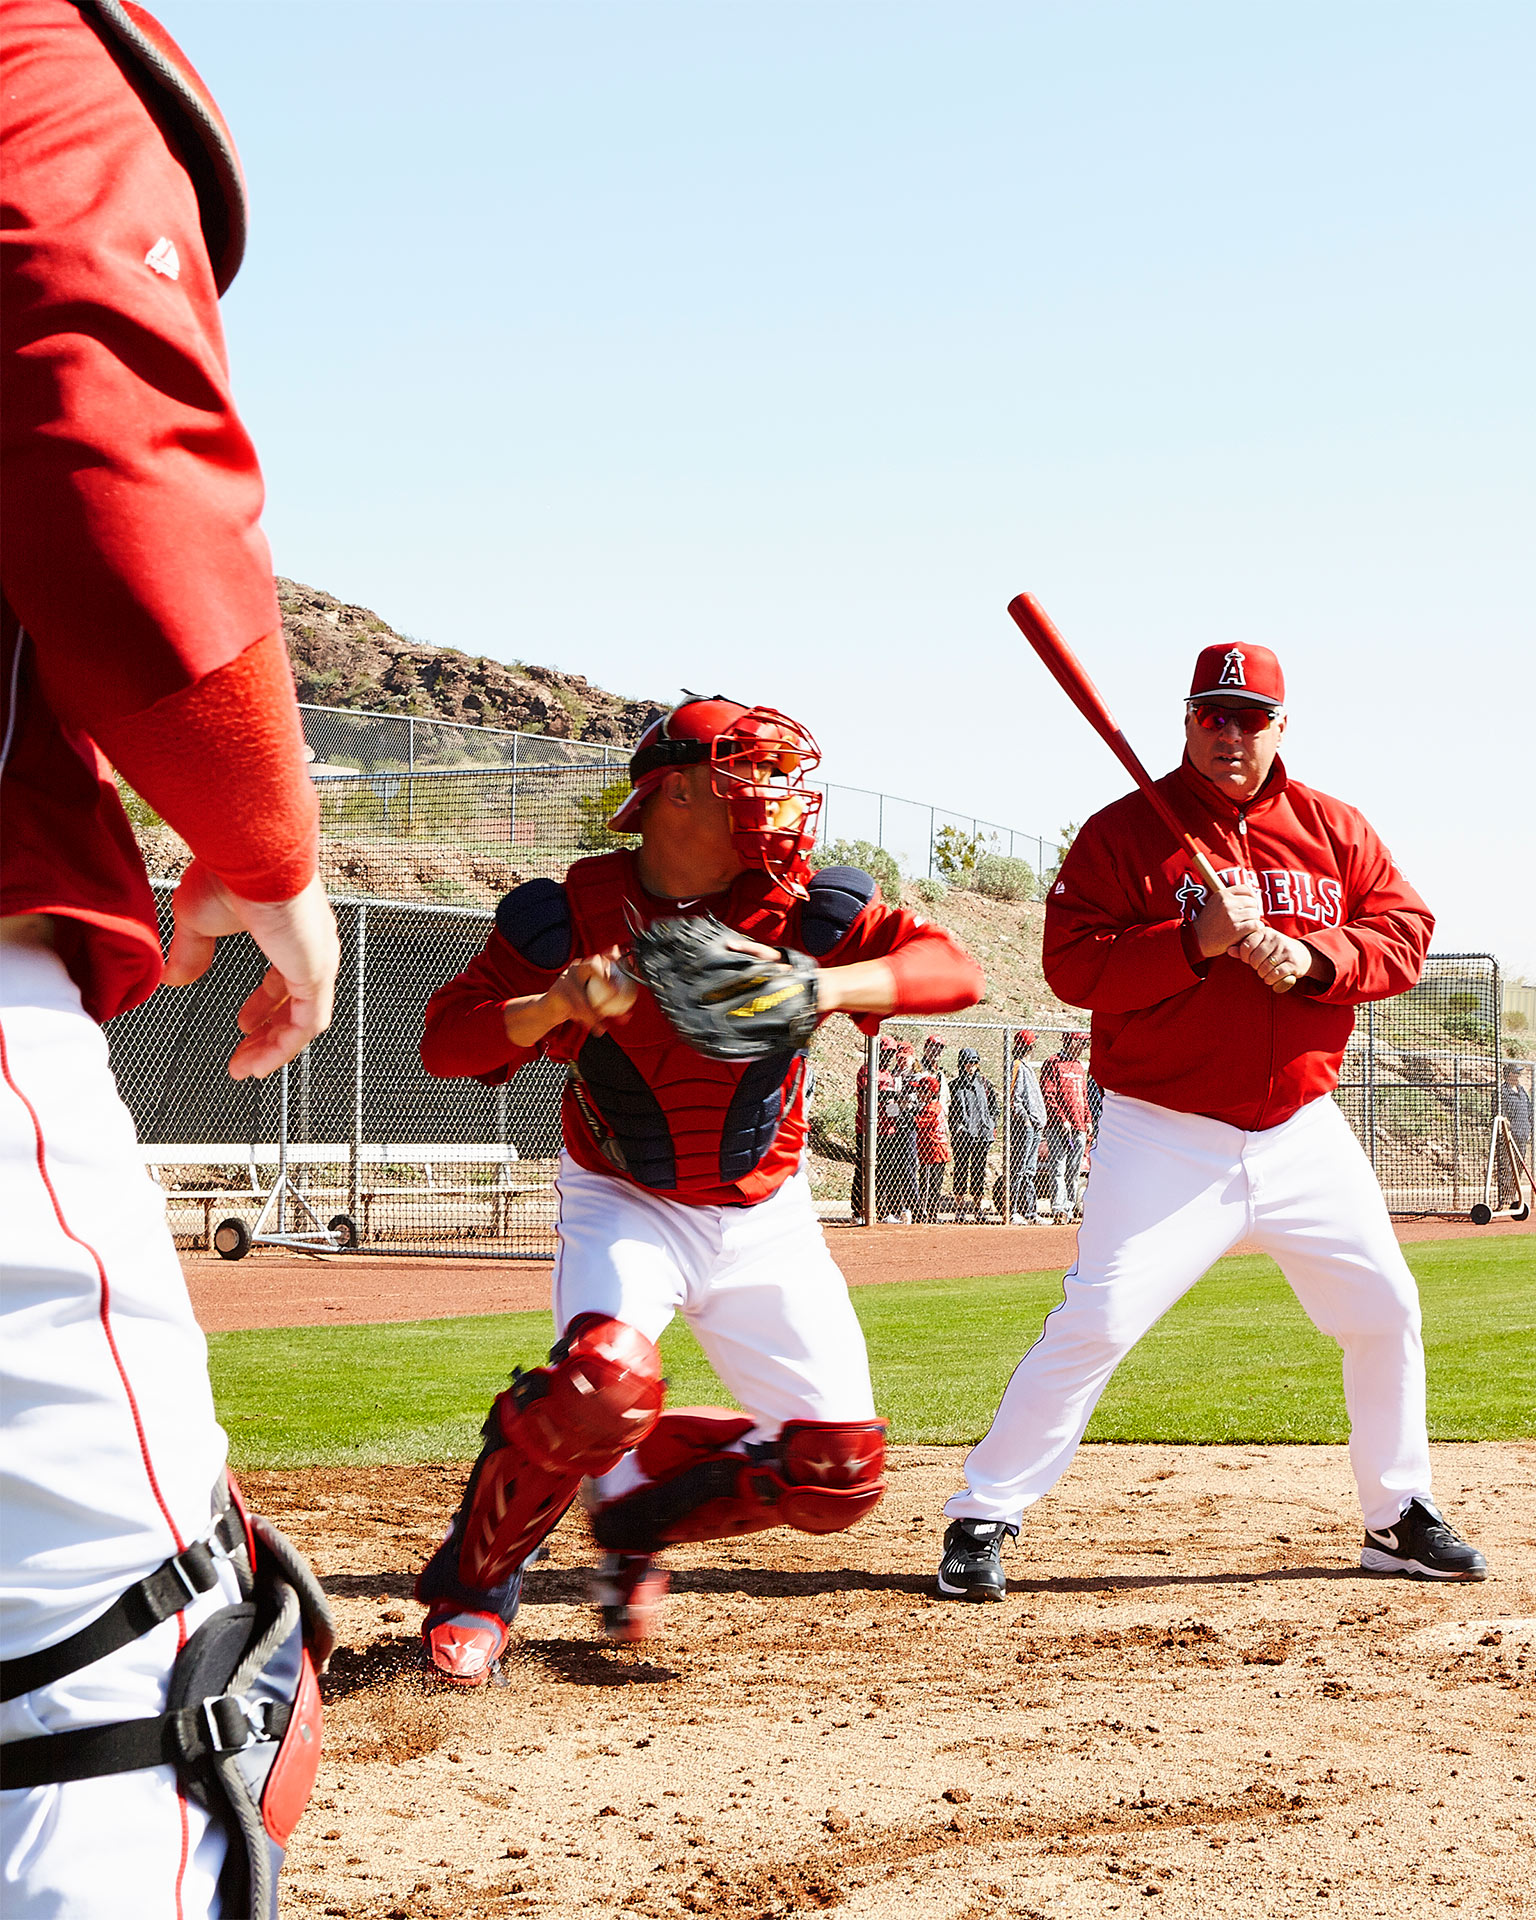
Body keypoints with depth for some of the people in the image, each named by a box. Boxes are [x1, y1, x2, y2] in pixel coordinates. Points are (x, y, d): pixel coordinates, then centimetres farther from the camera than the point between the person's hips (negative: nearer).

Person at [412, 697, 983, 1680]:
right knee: (608, 1382, -32)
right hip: (625, 1204, -3)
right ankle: (474, 1584, -8)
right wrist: (558, 1005, -34)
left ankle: (639, 1510, 23)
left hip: (766, 1219, 3)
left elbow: (955, 968, -22)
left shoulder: (799, 907, -11)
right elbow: (446, 1040, -15)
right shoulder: (573, 913, -14)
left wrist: (824, 985, -40)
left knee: (840, 1473, -2)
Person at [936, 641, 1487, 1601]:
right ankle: (983, 1521, -3)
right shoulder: (1125, 830, -4)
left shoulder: (1335, 829, 9)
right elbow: (1073, 963, -12)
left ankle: (1399, 1519, 27)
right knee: (1097, 1324, -14)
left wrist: (1314, 957, -16)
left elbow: (1406, 929, 2)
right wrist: (1197, 942, -24)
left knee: (1387, 1311, 8)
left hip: (1305, 1131, 5)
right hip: (1168, 1140, -4)